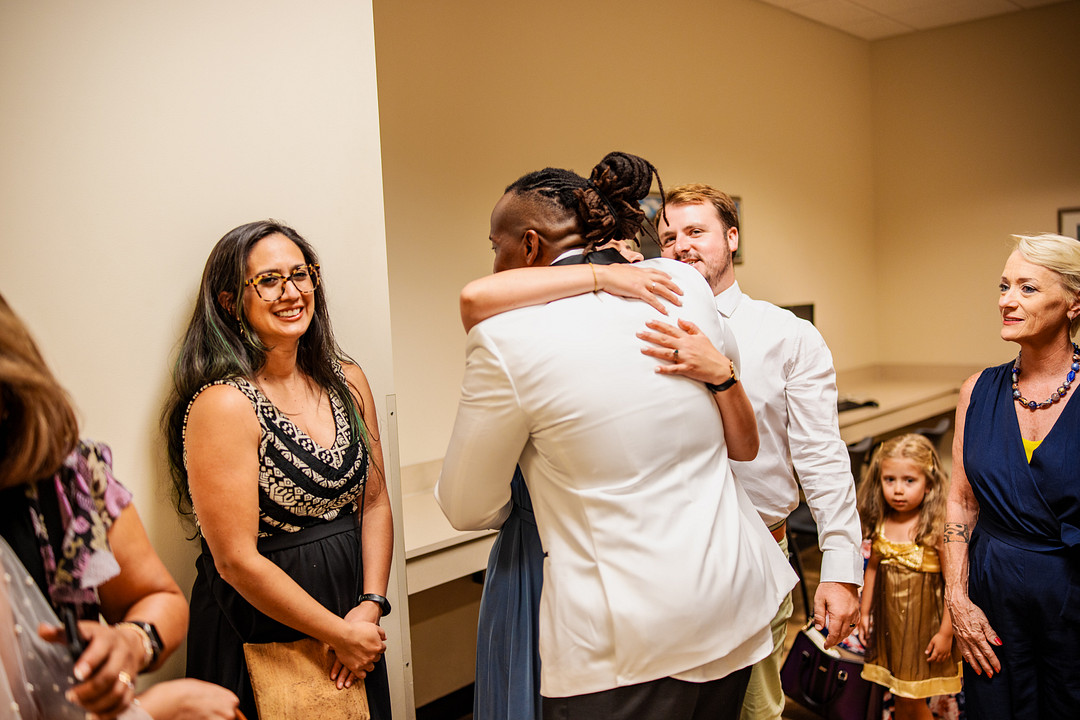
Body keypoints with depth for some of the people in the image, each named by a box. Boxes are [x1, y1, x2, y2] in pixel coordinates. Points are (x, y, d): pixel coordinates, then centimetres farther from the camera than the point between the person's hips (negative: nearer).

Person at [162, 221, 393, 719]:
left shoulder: (347, 381, 2)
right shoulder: (222, 404, -18)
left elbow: (374, 502, 5)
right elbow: (237, 560, -19)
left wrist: (371, 605, -7)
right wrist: (341, 634, -13)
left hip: (354, 623, 6)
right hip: (261, 633, -6)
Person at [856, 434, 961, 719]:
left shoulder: (937, 529, -20)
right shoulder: (881, 526, -3)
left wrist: (946, 633, -15)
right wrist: (865, 613, 14)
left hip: (923, 625, -5)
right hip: (889, 623, 5)